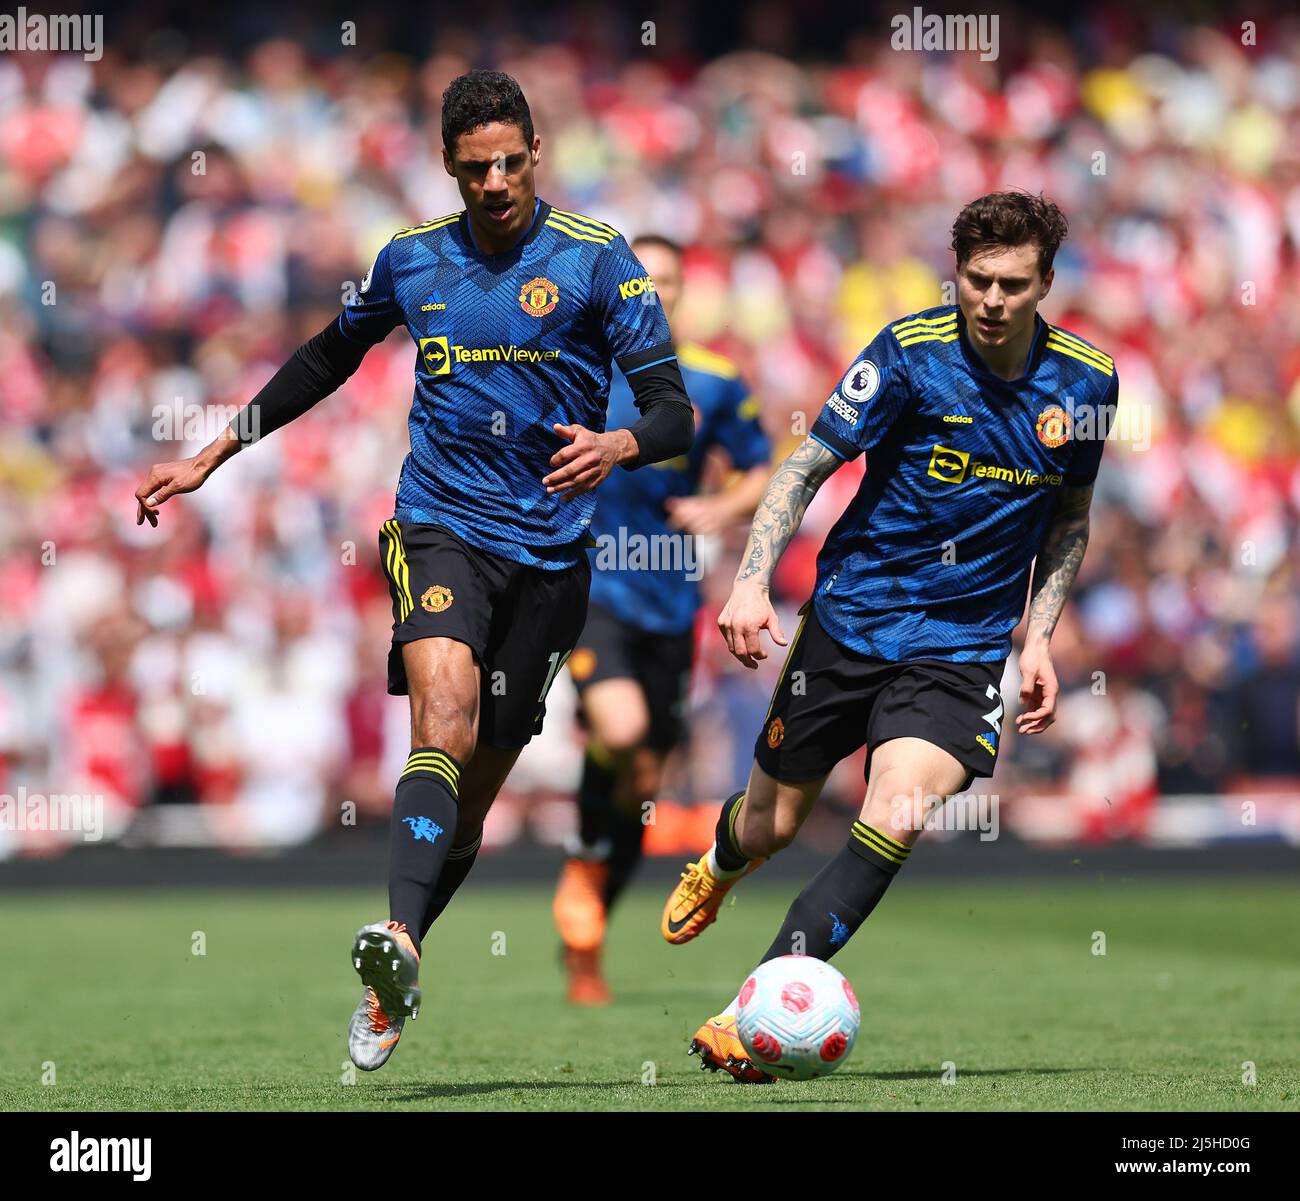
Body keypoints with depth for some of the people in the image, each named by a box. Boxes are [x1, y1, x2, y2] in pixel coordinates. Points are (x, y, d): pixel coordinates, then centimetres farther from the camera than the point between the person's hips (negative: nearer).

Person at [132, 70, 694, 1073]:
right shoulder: (413, 258, 7)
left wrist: (618, 446, -31)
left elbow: (674, 411, -7)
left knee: (475, 790, 5)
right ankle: (400, 947, -44)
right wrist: (212, 455, 25)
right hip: (442, 526, 0)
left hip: (549, 550, 0)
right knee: (445, 721, -28)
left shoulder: (597, 259, -2)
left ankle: (383, 989, 23)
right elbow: (327, 361, 24)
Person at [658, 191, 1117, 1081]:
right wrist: (753, 580, -20)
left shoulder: (1085, 382, -2)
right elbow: (807, 466, -8)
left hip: (963, 645, 0)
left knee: (898, 819, -24)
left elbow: (1070, 518, 14)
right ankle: (720, 863, 52)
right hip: (851, 615, 0)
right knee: (773, 826, 12)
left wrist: (1039, 640, 4)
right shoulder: (913, 350, -12)